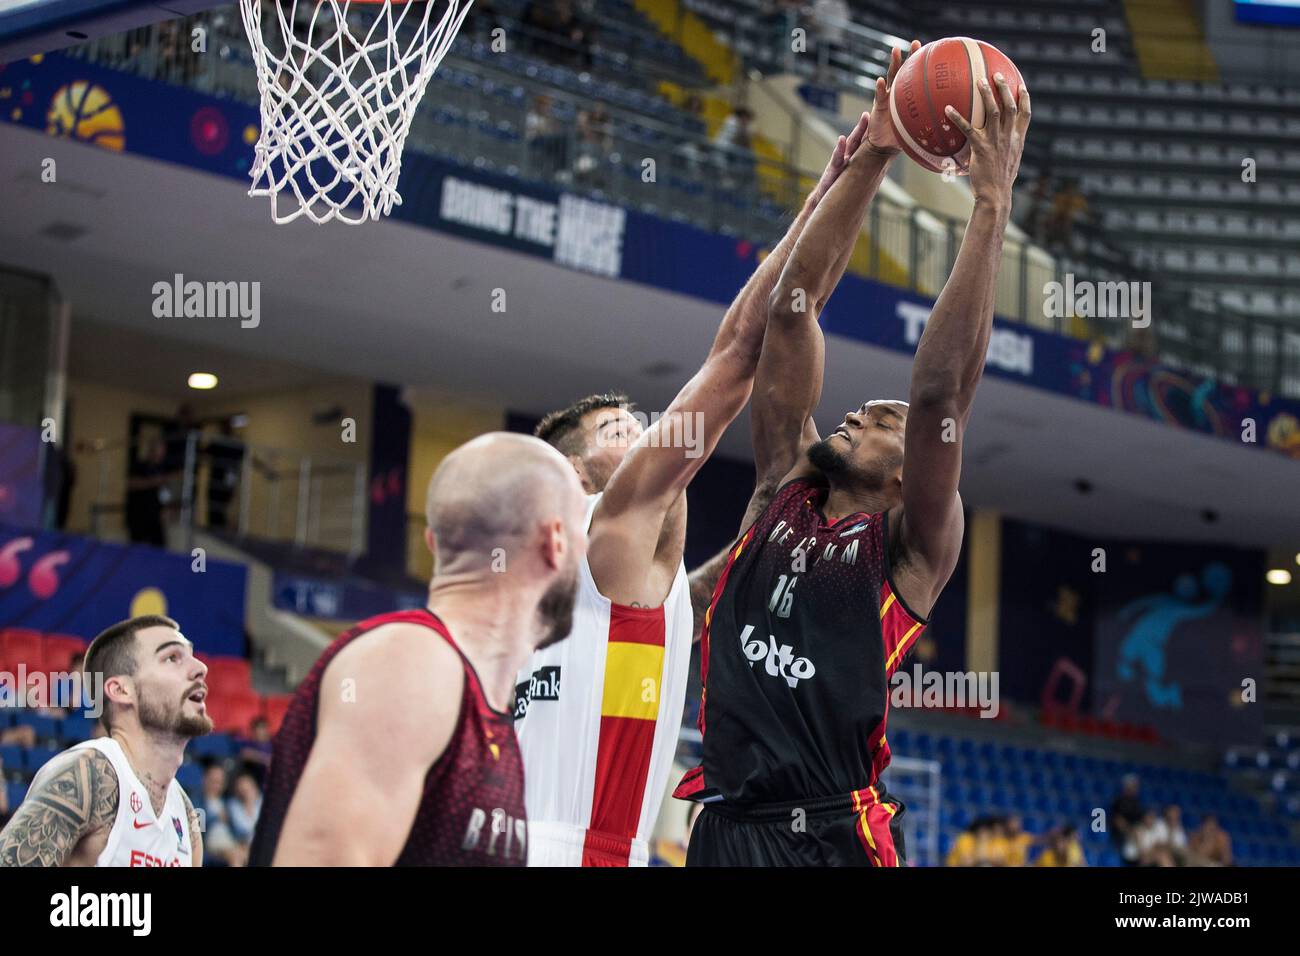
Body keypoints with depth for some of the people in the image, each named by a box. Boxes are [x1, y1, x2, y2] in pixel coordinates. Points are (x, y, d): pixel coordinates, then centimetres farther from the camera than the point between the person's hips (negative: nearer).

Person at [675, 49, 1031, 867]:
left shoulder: (911, 545, 4)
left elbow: (941, 391, -10)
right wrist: (871, 160, 6)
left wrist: (993, 205, -13)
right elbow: (793, 310, 10)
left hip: (832, 833, -4)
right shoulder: (785, 489, 15)